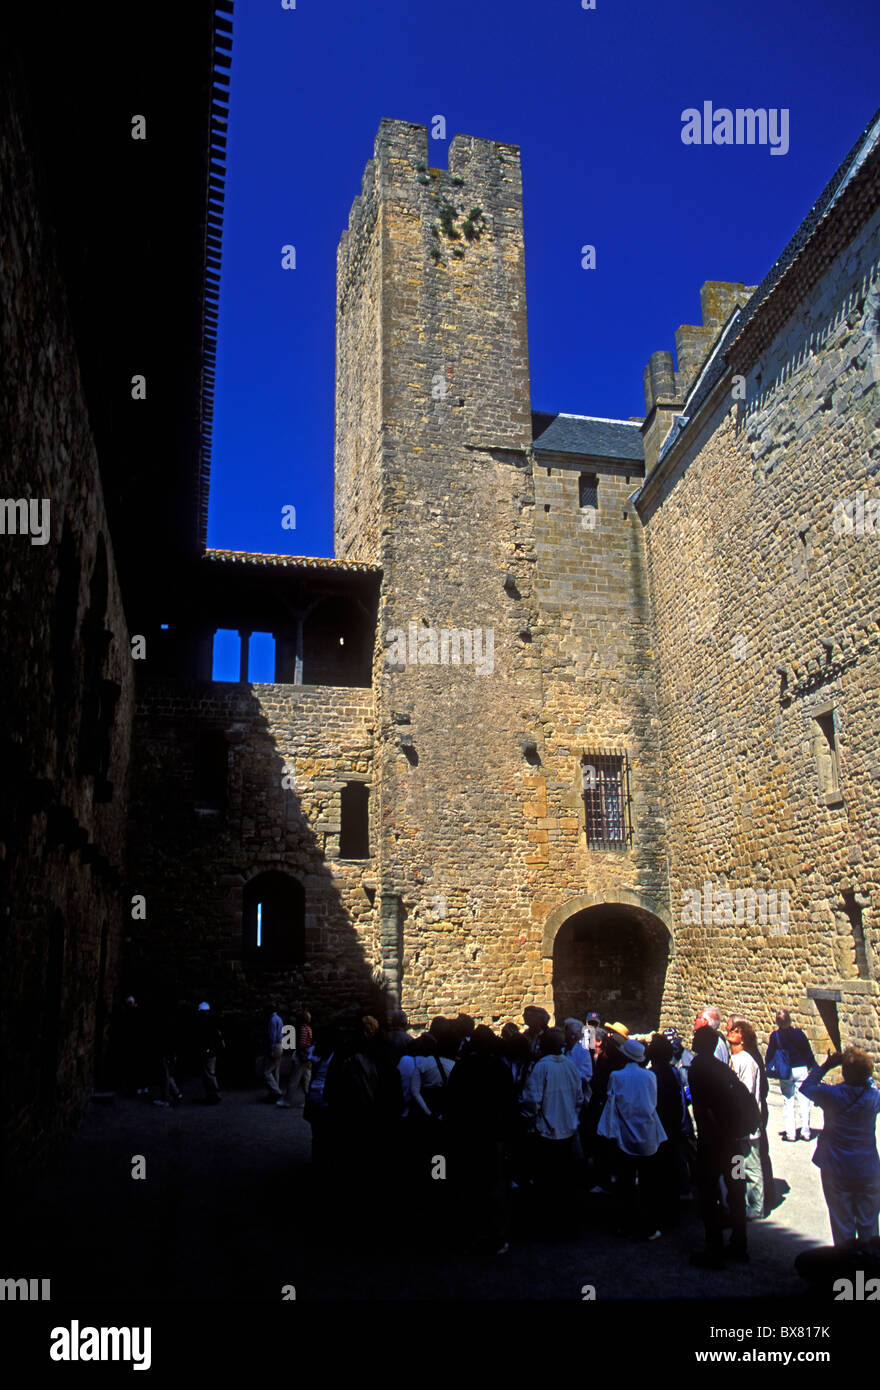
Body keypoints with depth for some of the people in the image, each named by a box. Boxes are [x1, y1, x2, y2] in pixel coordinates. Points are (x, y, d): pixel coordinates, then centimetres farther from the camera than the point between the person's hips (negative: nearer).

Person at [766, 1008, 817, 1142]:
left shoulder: (775, 1036, -8)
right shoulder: (799, 1033, -5)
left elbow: (769, 1054, -4)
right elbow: (808, 1052, 2)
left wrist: (768, 1068, 10)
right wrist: (812, 1067, 15)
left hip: (785, 1072, 0)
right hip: (802, 1069, 1)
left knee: (788, 1102, 7)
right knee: (804, 1101, 8)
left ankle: (790, 1134, 6)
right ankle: (805, 1132, 10)